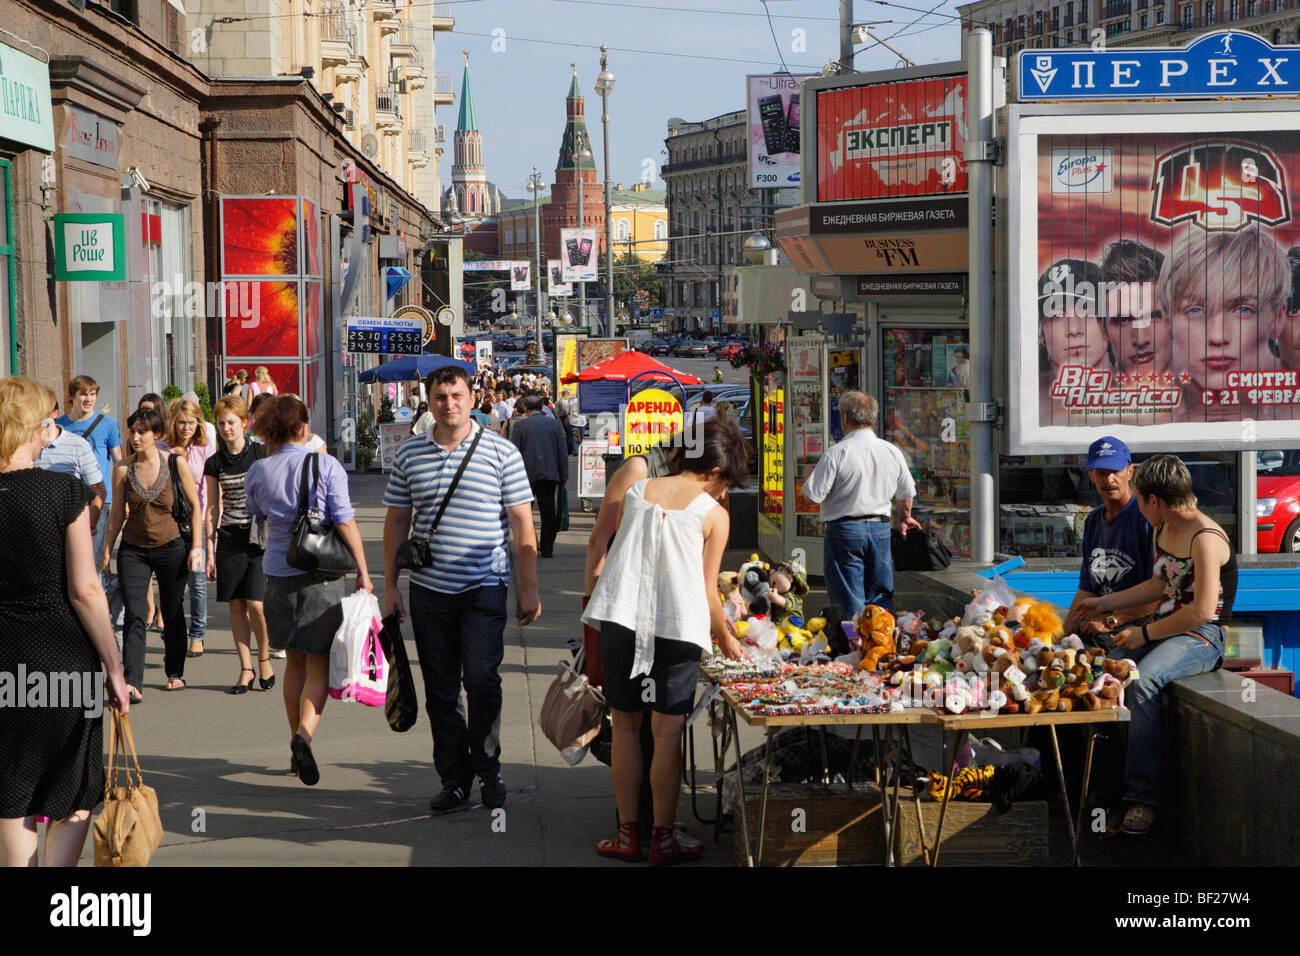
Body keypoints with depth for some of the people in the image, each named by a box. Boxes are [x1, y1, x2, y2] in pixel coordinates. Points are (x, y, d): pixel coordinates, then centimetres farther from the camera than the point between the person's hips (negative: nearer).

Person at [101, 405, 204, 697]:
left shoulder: (175, 463, -5)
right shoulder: (123, 469, -1)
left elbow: (195, 506, 2)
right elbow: (117, 515, 6)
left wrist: (196, 546, -3)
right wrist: (106, 553, 5)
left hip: (171, 547, 0)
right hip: (133, 550, 0)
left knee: (172, 613, 11)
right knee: (134, 615, -12)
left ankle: (175, 671, 31)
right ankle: (132, 683, -18)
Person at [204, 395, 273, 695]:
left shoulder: (261, 454, -1)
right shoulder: (214, 463, 7)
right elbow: (212, 509, 10)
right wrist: (210, 551, 6)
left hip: (259, 538, -3)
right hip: (229, 539, 3)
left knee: (256, 604, -11)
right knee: (236, 605, 1)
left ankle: (264, 658, 12)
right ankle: (246, 669, 9)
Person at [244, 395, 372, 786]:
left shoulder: (258, 471, 0)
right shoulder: (326, 465, -9)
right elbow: (345, 523, -10)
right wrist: (363, 571, -3)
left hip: (279, 574, 3)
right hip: (322, 575, -3)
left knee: (295, 662, 17)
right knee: (319, 664, 1)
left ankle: (297, 746, 21)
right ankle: (304, 734, -22)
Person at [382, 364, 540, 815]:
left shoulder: (501, 453, -1)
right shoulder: (409, 455, 7)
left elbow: (522, 523, -1)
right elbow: (397, 521, 12)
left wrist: (529, 588, -4)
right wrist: (390, 584, 8)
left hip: (484, 587, -3)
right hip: (428, 589, 3)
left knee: (482, 679, -10)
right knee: (440, 689, 6)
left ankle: (488, 768, 9)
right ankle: (454, 778, 16)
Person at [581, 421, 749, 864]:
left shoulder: (635, 491, 9)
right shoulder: (714, 515, -1)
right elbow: (706, 591, 2)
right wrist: (725, 638, 18)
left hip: (620, 617, 3)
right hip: (677, 626, -3)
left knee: (625, 726, 11)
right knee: (668, 733, 3)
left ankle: (628, 834, 15)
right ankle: (663, 839, 9)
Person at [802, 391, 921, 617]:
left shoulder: (837, 453, -14)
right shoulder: (892, 452, 3)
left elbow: (814, 494, -13)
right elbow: (907, 493, 16)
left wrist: (812, 475, 10)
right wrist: (904, 518, 37)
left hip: (845, 530, -5)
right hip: (881, 529, 5)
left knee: (850, 604, 0)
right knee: (881, 598, 14)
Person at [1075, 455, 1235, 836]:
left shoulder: (1205, 539, -18)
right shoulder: (1161, 532, 11)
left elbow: (1202, 611, -22)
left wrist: (1145, 633, -16)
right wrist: (1103, 603, 26)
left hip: (1202, 637, -9)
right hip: (1164, 629, 9)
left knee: (1143, 681, -34)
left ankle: (1142, 797, -31)